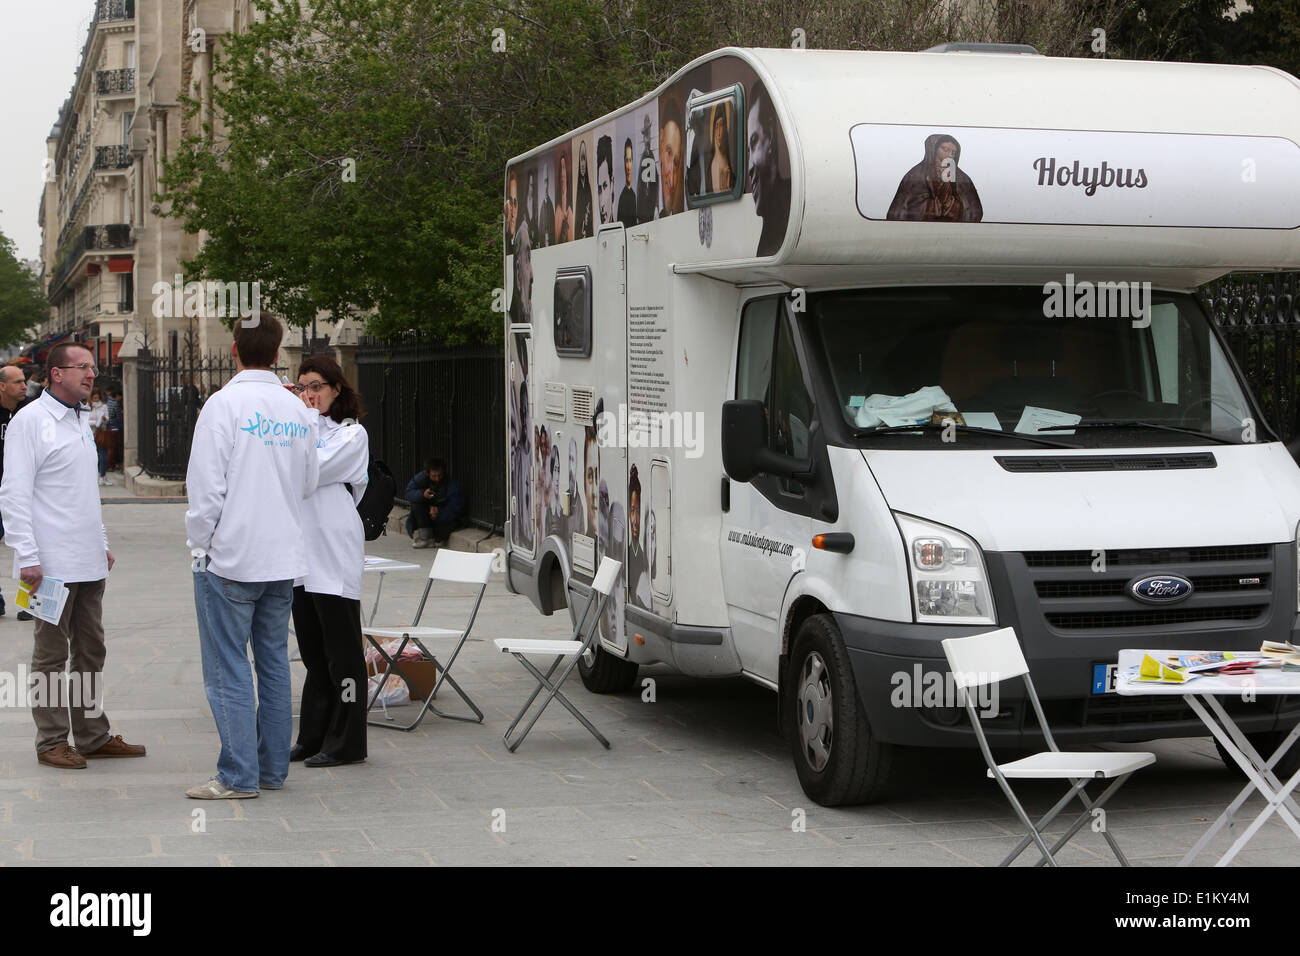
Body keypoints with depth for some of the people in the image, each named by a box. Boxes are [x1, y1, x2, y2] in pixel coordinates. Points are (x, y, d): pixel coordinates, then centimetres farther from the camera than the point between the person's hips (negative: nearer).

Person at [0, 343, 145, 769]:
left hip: (89, 563, 8)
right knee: (51, 656, 0)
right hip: (52, 564, -8)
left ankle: (93, 735, 20)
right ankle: (51, 742, 7)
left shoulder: (81, 420, 16)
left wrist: (103, 542, 21)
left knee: (91, 651, 12)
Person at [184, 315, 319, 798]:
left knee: (228, 669, -1)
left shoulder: (225, 404, -12)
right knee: (274, 663, 12)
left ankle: (238, 775, -1)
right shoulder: (299, 411, 5)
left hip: (230, 557, -6)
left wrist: (200, 541, -2)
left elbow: (206, 485, -14)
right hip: (285, 558, 6)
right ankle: (273, 768, 17)